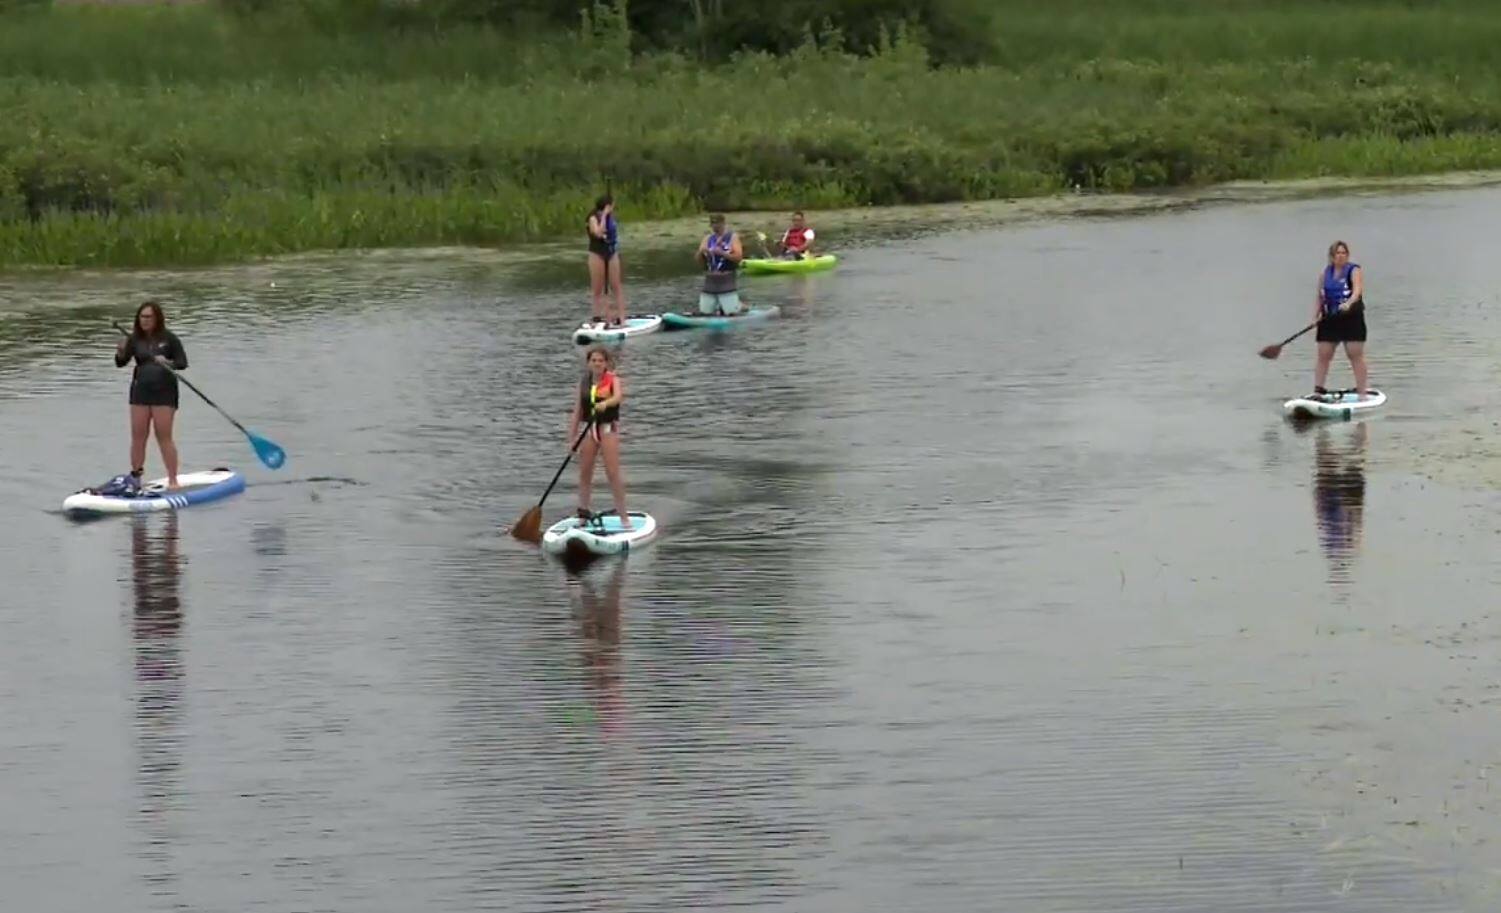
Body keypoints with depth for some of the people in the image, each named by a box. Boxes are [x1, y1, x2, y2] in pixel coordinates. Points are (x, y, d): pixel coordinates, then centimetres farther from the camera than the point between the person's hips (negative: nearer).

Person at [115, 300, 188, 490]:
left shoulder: (169, 338, -5)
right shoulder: (134, 339, 3)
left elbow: (183, 363, -4)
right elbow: (121, 363, -1)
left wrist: (167, 363, -23)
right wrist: (121, 352, -22)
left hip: (164, 391, -4)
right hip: (140, 390, 4)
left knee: (164, 436, -6)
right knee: (138, 435, 4)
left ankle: (173, 480, -2)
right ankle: (135, 478, 11)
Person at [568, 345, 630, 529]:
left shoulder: (613, 379, -2)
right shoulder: (584, 383, 10)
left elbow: (619, 396, -23)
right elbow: (577, 412, 12)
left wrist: (606, 403, -45)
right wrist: (572, 438, 8)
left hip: (608, 427, -5)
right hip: (589, 428, 5)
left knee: (613, 471, -10)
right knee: (584, 472, 6)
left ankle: (623, 515, -7)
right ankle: (583, 513, 18)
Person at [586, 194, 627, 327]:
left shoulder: (611, 218, 7)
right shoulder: (594, 218, -11)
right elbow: (598, 233, -28)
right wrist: (604, 215, -22)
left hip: (612, 253, 5)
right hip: (597, 254, -5)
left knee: (616, 286, -1)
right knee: (598, 289, 2)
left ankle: (621, 316, -3)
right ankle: (598, 316, 7)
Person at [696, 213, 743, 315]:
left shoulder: (732, 238, -1)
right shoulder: (708, 238, 10)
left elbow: (738, 257, -11)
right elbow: (699, 259, 8)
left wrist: (722, 253, -22)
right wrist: (702, 252, -14)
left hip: (726, 280, -4)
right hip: (710, 279, 4)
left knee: (731, 313, -8)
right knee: (704, 313, 4)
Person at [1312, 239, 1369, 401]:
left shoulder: (1353, 271, -5)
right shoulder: (1325, 274, 10)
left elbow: (1357, 291, -21)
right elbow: (1319, 296, 14)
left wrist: (1349, 303, -40)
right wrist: (1316, 316, 2)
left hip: (1351, 318, -4)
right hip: (1329, 320, 4)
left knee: (1356, 355, -3)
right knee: (1323, 355, 3)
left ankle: (1361, 392, 1)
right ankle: (1318, 391, 8)